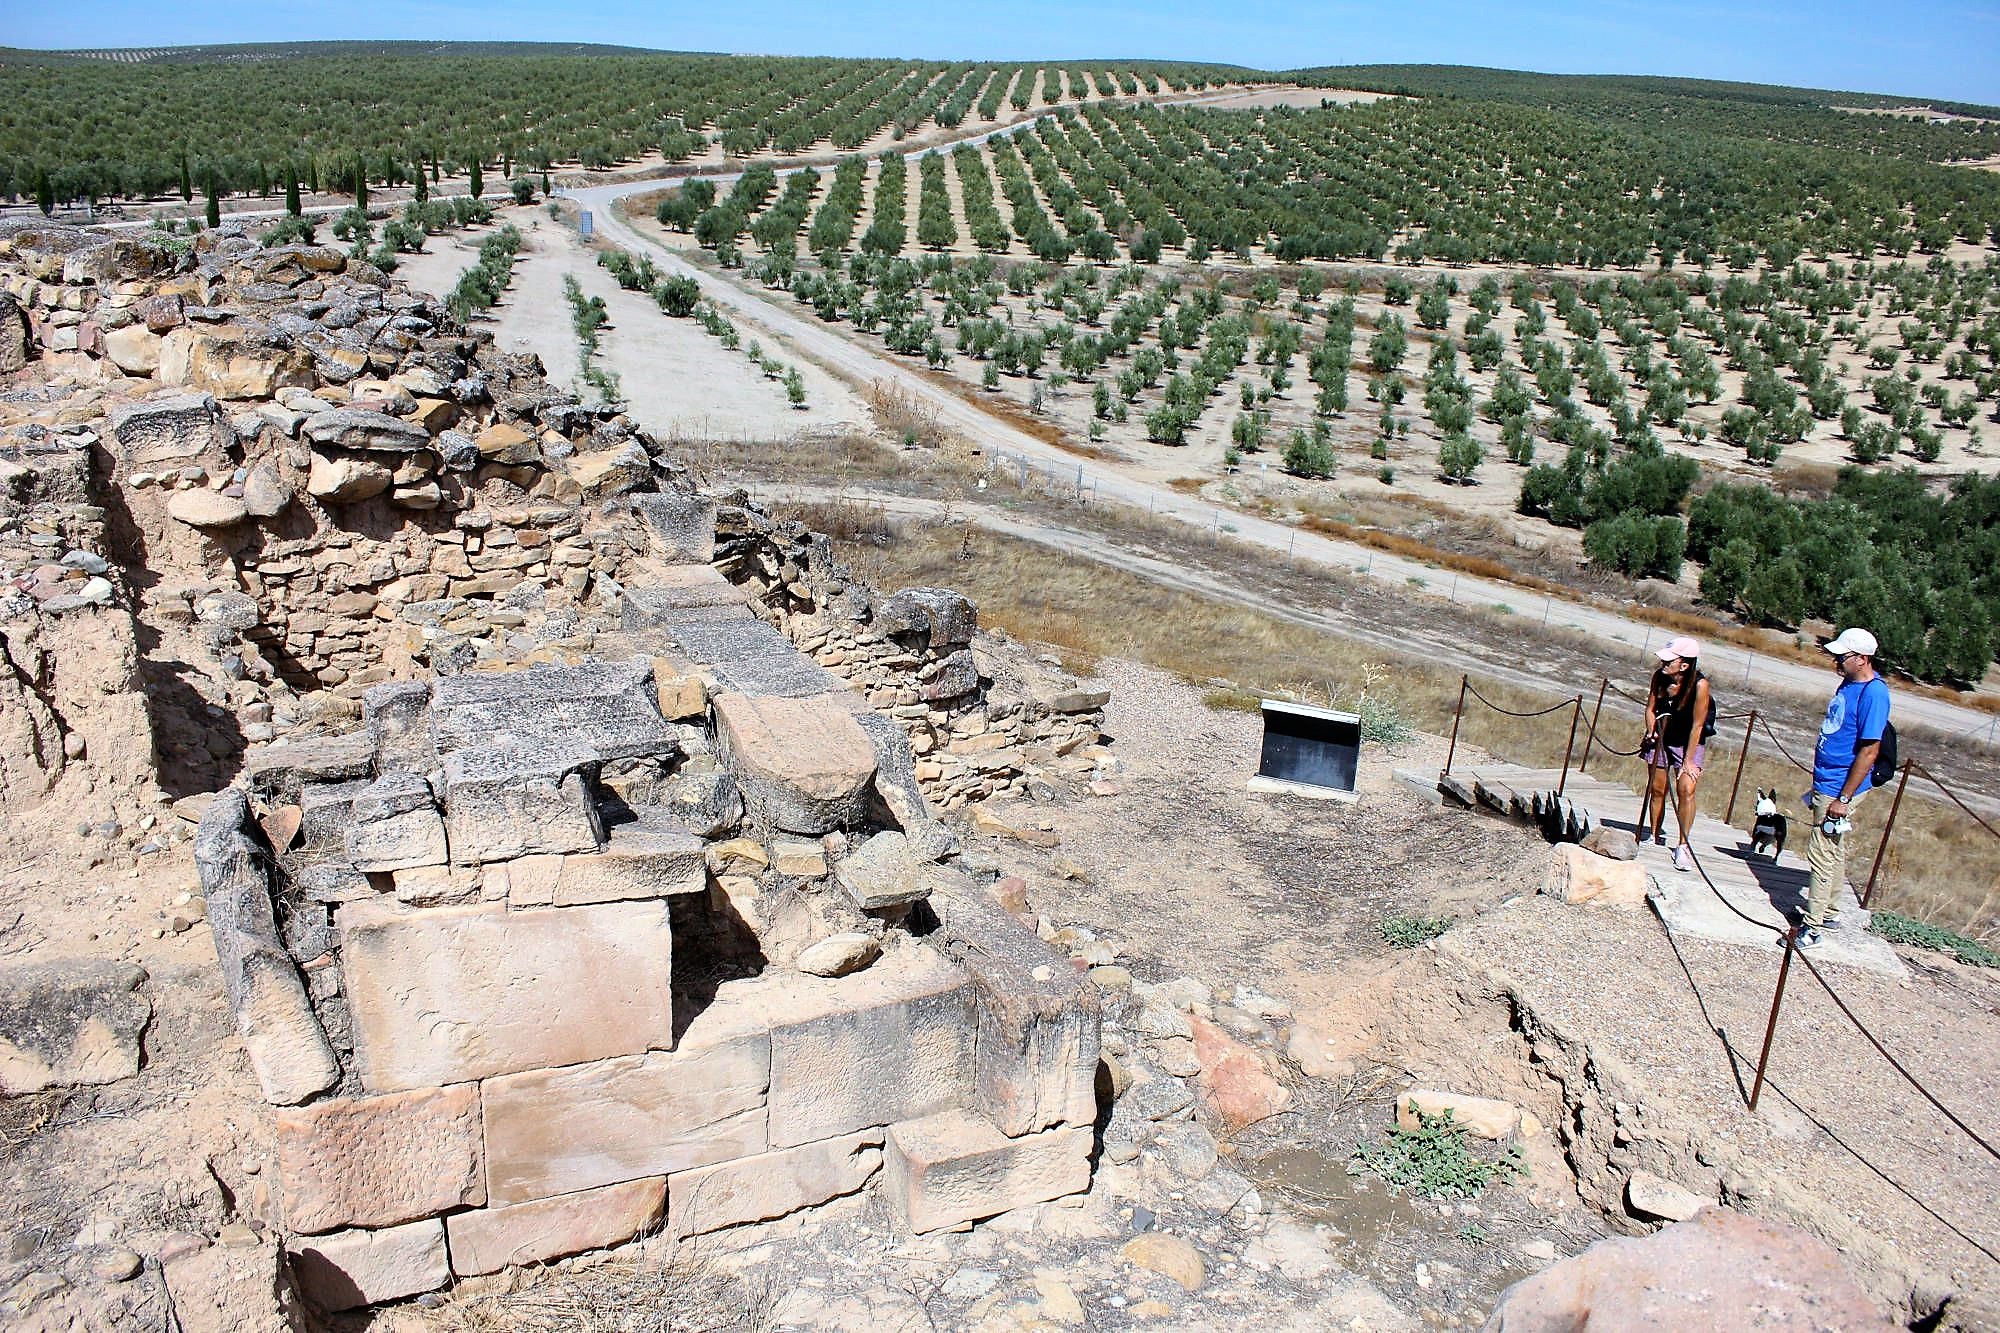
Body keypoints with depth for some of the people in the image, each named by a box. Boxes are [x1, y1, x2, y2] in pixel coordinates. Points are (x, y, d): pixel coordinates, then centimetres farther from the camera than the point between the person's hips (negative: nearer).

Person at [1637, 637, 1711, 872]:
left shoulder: (1700, 685, -26)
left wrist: (1688, 761, -21)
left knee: (1686, 789, -18)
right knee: (1657, 789, 10)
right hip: (1660, 738, 4)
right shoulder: (1659, 676, -14)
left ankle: (1683, 846, -10)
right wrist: (1651, 732, -19)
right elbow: (1650, 708, 0)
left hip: (1689, 741, -4)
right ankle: (1653, 836, 27)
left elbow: (1697, 725, -22)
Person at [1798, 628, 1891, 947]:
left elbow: (1869, 751, -23)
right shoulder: (1849, 684, 7)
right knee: (1834, 851, 19)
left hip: (1840, 789, -9)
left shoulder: (1873, 693, -21)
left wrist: (1844, 799, -22)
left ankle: (1812, 928, 1)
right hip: (1826, 784, 9)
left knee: (1822, 854, -5)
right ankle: (1826, 910, 32)